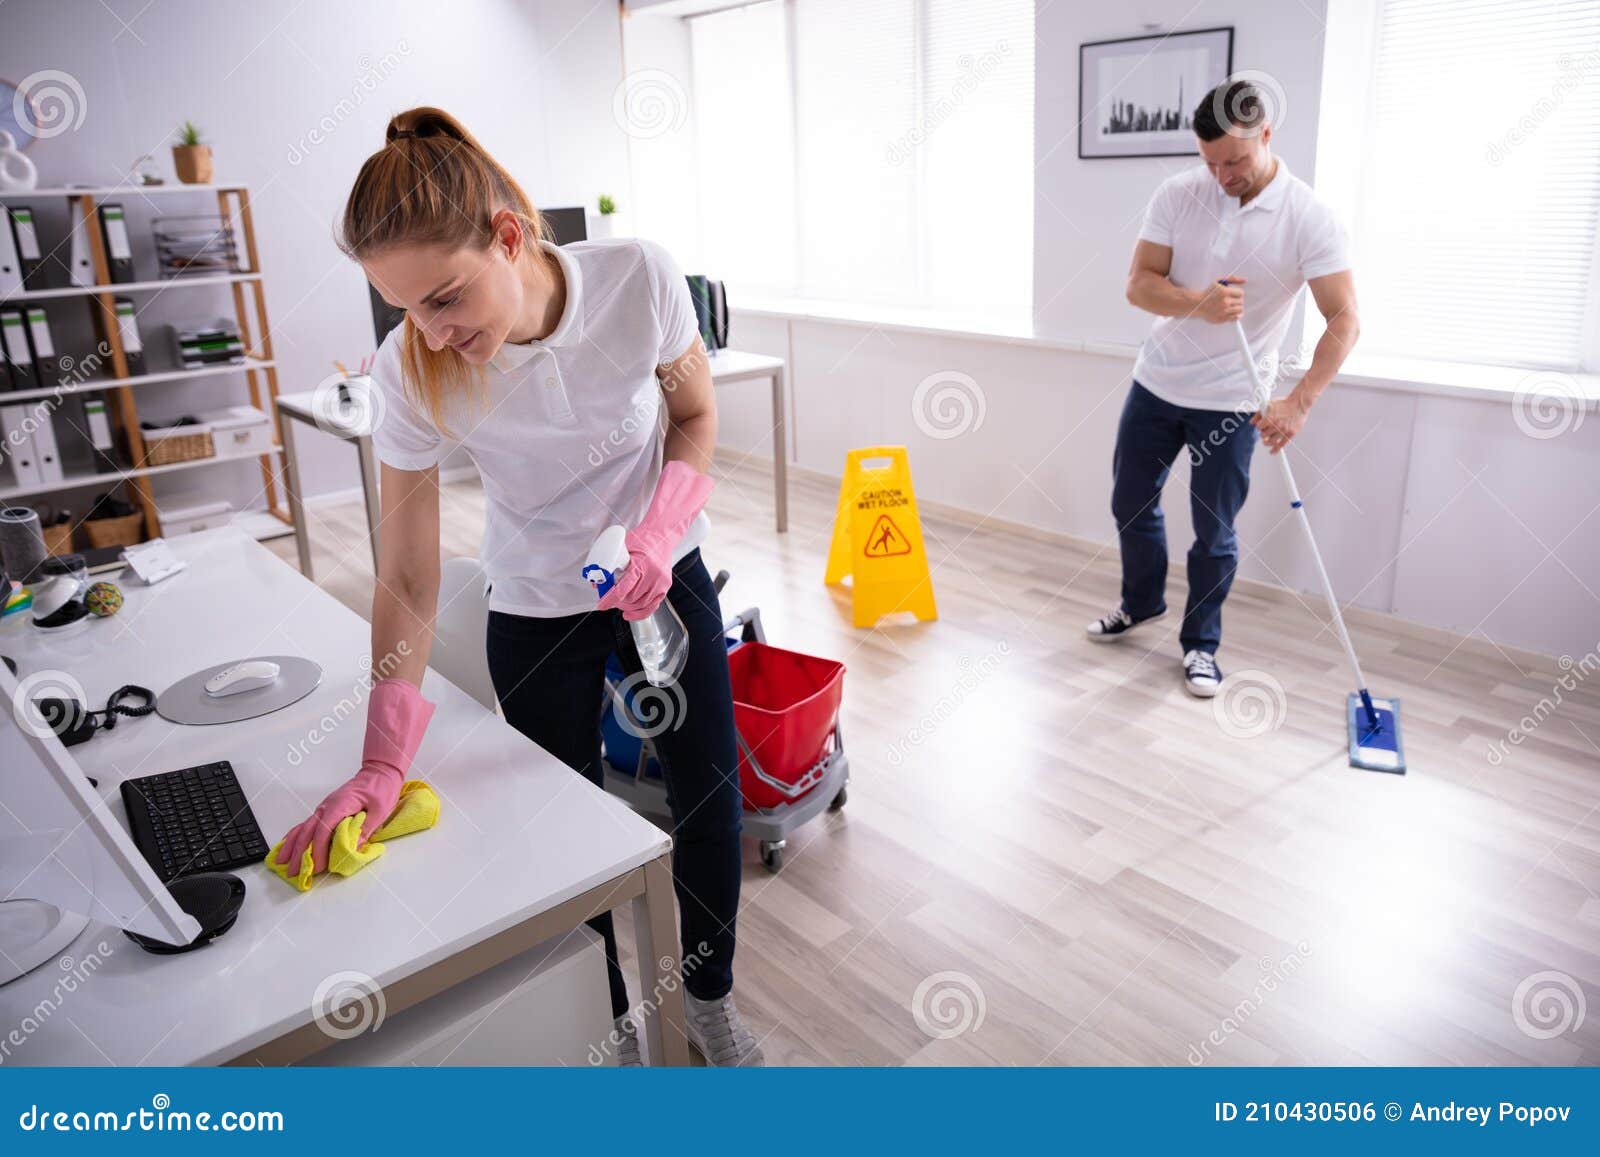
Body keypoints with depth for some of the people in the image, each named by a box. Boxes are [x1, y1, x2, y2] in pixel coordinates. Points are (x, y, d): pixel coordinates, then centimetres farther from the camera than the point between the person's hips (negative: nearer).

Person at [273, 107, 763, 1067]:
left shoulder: (639, 278, -25)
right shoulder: (412, 376, -24)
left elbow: (696, 415, -7)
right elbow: (408, 581, -19)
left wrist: (659, 533, -24)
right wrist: (384, 763, -25)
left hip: (663, 576, 1)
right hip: (537, 611, -1)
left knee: (710, 793, 10)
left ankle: (712, 995, 37)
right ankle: (611, 1019, 36)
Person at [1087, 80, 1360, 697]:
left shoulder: (1309, 217, -16)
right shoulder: (1177, 194, -7)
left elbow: (1344, 319, -19)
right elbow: (1139, 283, -10)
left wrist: (1299, 402, -32)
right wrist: (1199, 304, -30)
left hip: (1231, 400, -3)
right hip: (1157, 383, 4)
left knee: (1215, 532, 3)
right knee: (1131, 503, 15)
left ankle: (1200, 644, 22)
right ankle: (1141, 604, 39)